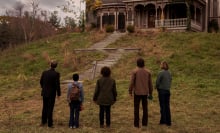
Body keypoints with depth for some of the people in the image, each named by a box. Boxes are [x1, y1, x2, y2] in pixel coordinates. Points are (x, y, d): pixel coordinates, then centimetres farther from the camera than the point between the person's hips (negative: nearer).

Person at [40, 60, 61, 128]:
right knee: (50, 109, 3)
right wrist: (58, 94, -7)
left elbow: (41, 82, 7)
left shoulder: (44, 72, -3)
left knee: (45, 107, 20)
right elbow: (57, 84, -18)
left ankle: (43, 121, 30)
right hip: (52, 94, -4)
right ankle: (50, 124, 8)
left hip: (44, 93, 4)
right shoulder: (56, 74, -17)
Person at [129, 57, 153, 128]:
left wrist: (130, 91, -1)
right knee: (145, 108, 11)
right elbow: (150, 83, 4)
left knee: (136, 108, 3)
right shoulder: (148, 71, 1)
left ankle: (136, 124, 3)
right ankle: (145, 123, 12)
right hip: (145, 92, 3)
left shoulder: (134, 71, -8)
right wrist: (150, 92, 14)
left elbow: (132, 82, -11)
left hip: (137, 92, -3)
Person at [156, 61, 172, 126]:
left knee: (162, 106, 2)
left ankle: (163, 120, 6)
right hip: (168, 91, 6)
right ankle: (168, 121, 11)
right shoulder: (169, 73, 6)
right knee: (167, 106, 9)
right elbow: (170, 81, 11)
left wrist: (157, 88, 6)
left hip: (162, 91, -6)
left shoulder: (161, 73, -13)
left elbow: (157, 82, -11)